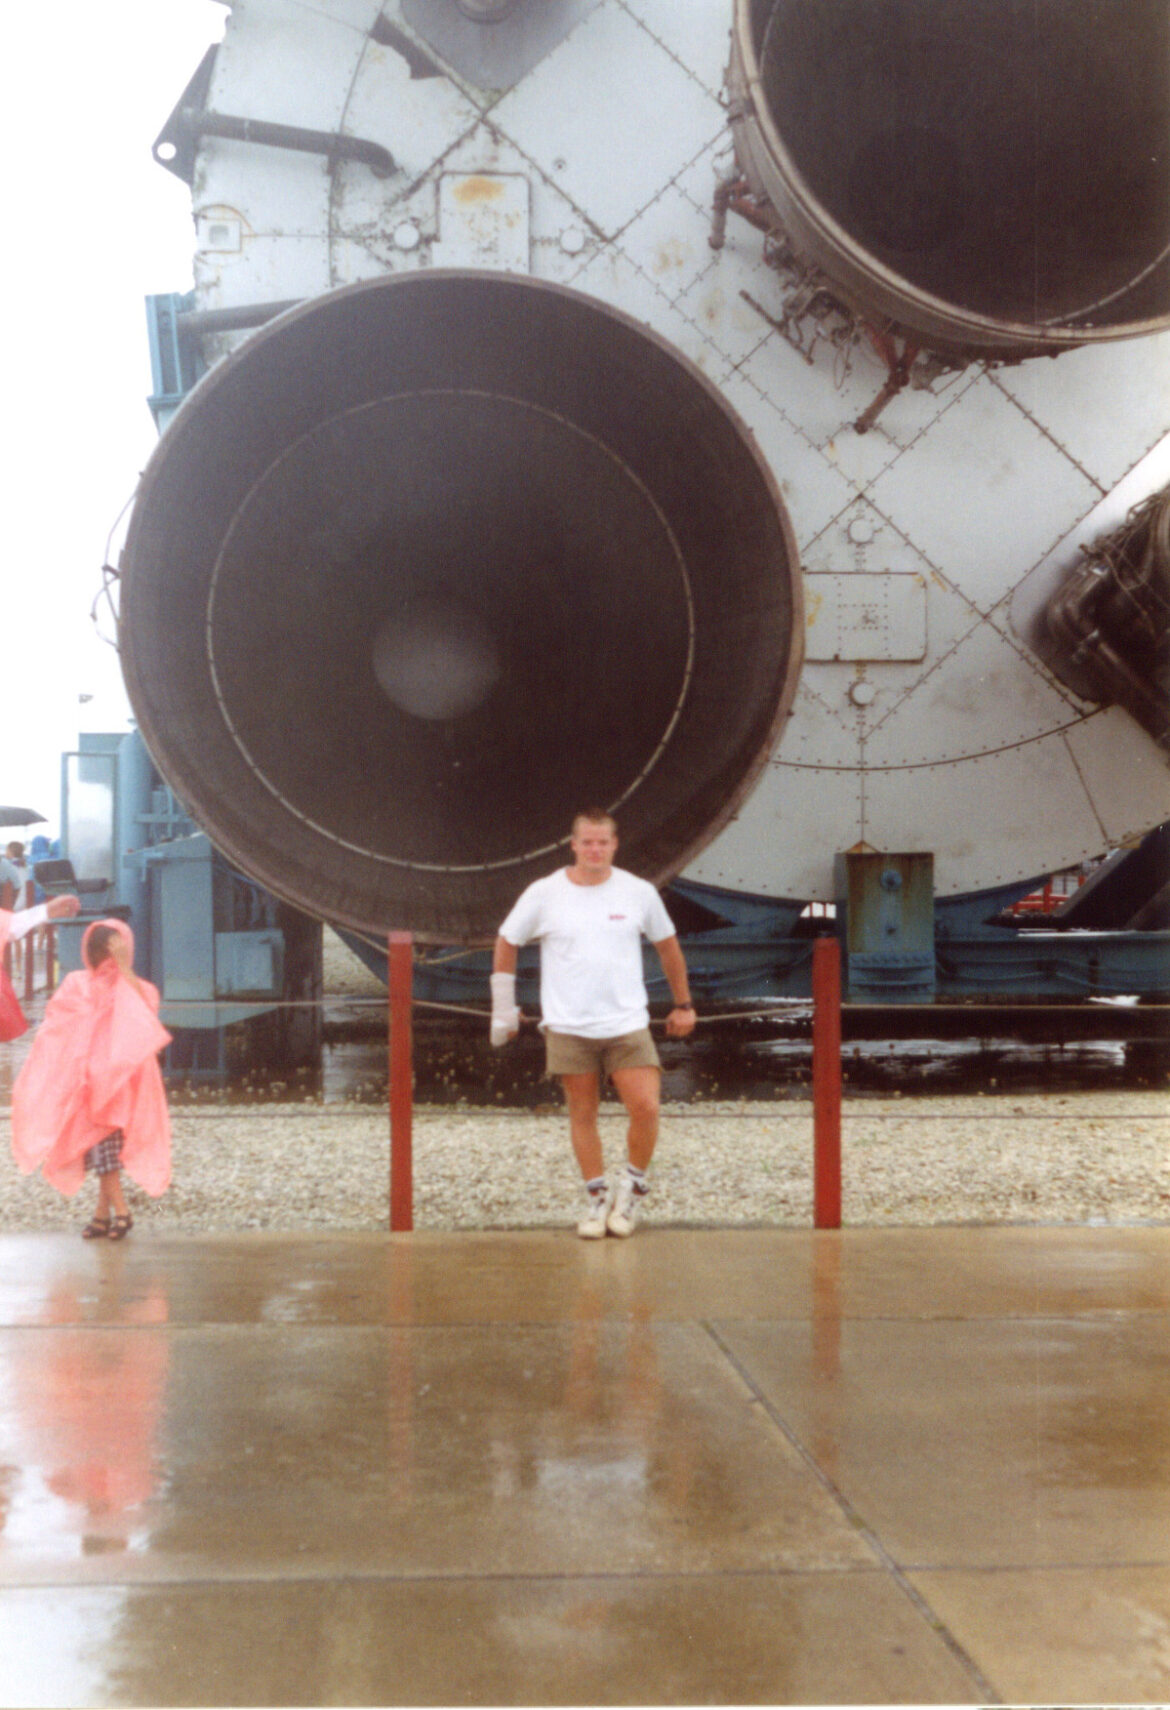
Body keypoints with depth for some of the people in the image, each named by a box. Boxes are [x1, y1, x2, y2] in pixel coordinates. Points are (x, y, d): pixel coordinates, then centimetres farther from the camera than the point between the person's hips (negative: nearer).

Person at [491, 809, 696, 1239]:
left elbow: (667, 945, 16)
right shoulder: (544, 894, -1)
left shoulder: (640, 893, 2)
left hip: (627, 1024, 0)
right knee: (583, 1115, 6)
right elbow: (506, 944, 11)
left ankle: (632, 1186, 14)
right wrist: (504, 1007, 12)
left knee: (646, 1109, -11)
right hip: (568, 1027, 0)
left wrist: (683, 1004, 21)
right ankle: (597, 1196, 23)